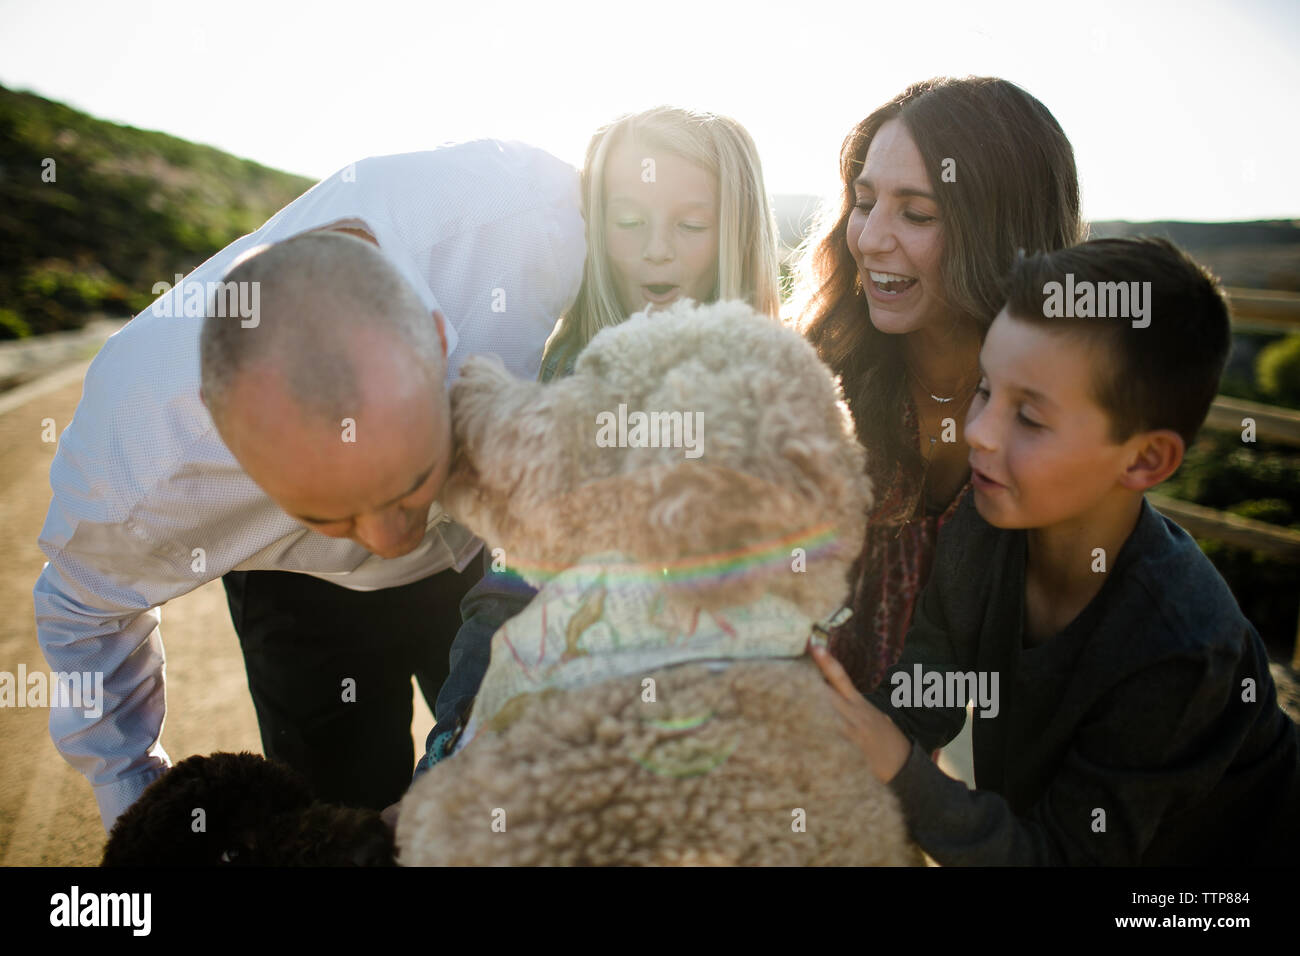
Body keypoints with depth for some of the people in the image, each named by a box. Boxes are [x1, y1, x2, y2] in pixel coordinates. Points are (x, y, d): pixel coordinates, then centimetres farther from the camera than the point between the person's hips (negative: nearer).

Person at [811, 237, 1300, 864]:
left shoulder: (1177, 652, -30)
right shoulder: (982, 531, -14)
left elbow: (1067, 853, -25)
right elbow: (914, 709, -8)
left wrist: (900, 771, -36)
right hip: (1024, 823, 5)